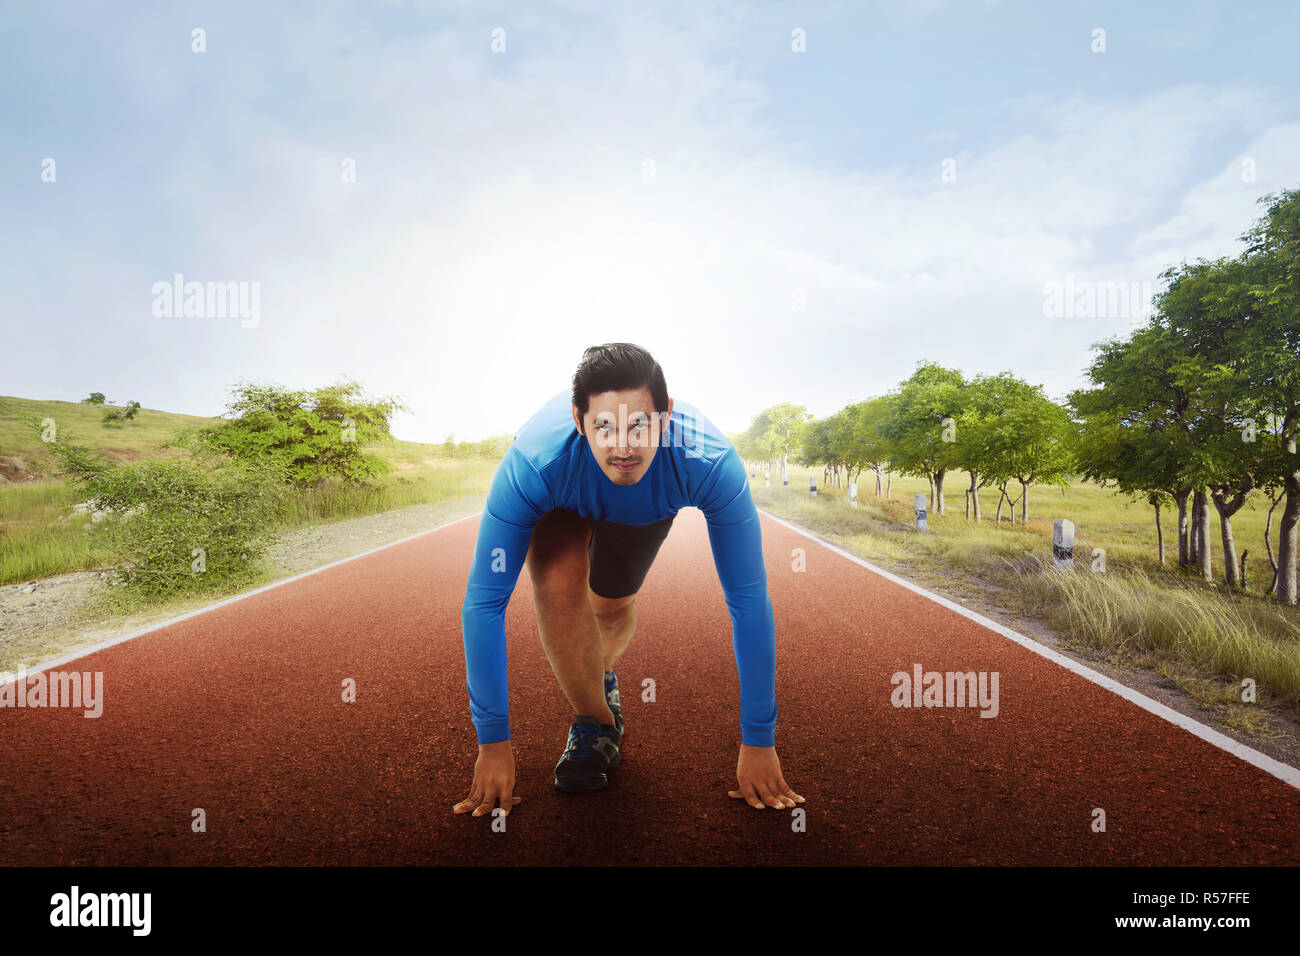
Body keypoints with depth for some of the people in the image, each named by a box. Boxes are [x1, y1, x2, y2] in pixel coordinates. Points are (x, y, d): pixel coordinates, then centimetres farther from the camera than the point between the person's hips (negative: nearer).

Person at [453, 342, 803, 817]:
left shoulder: (709, 462, -44)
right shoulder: (533, 463, -46)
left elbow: (749, 602, -37)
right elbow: (483, 601, -38)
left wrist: (758, 742, -33)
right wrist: (493, 742, -35)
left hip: (647, 508, 2)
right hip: (563, 504, -1)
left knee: (613, 602, 12)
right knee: (559, 583, -28)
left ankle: (598, 675, 50)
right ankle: (595, 723, -4)